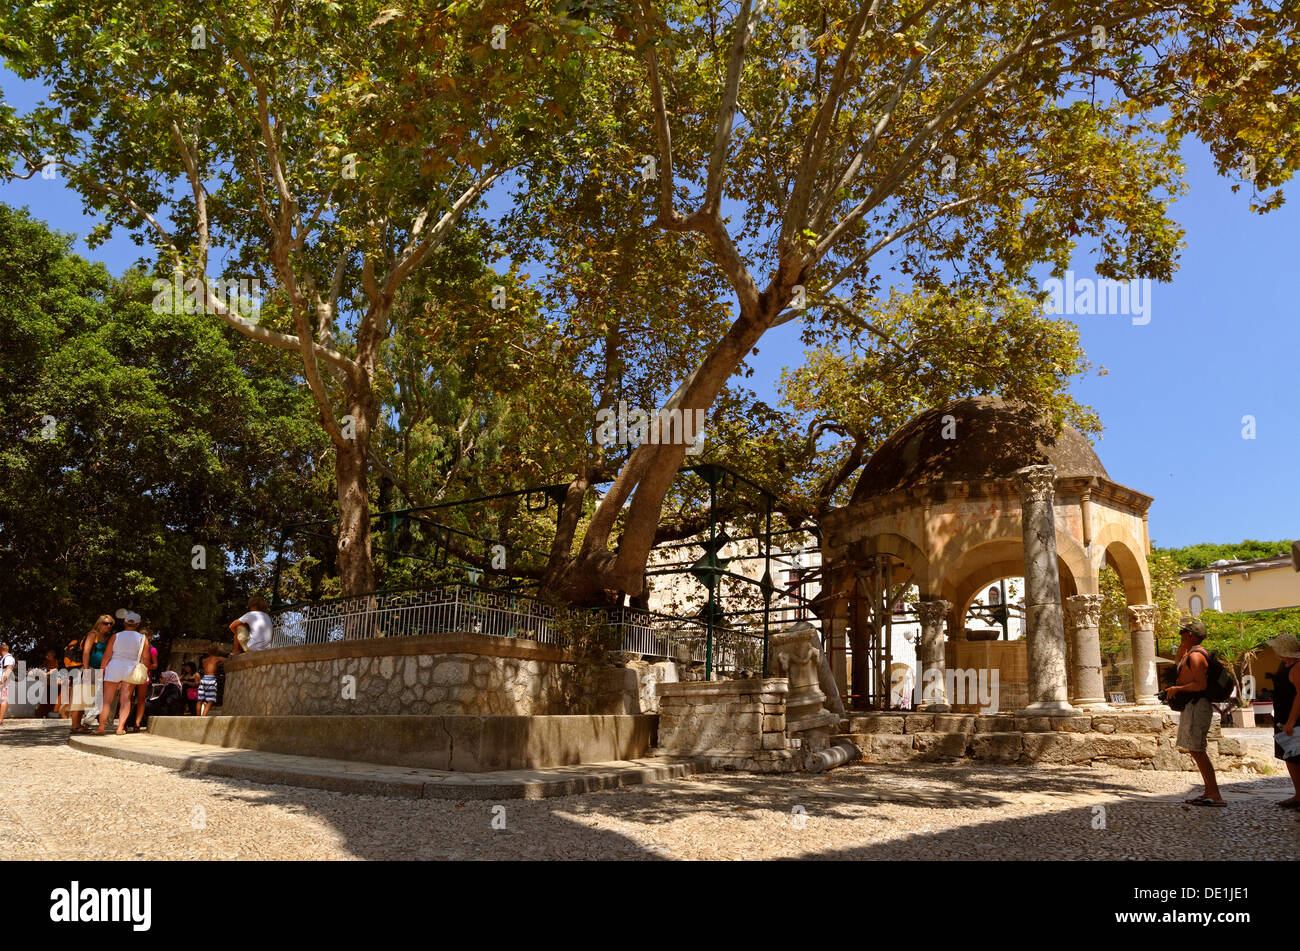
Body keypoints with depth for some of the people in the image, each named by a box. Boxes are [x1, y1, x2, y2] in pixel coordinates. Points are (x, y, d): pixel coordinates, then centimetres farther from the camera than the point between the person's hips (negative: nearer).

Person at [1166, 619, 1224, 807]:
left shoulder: (1195, 655, -16)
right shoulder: (1194, 653, 16)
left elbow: (1201, 684, -24)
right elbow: (1178, 663, 36)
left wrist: (1177, 689, -15)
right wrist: (1183, 645, 24)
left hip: (1196, 705, -11)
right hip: (1191, 706, 11)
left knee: (1196, 750, -12)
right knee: (1194, 749, 15)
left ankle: (1215, 796, -12)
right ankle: (1209, 791, 18)